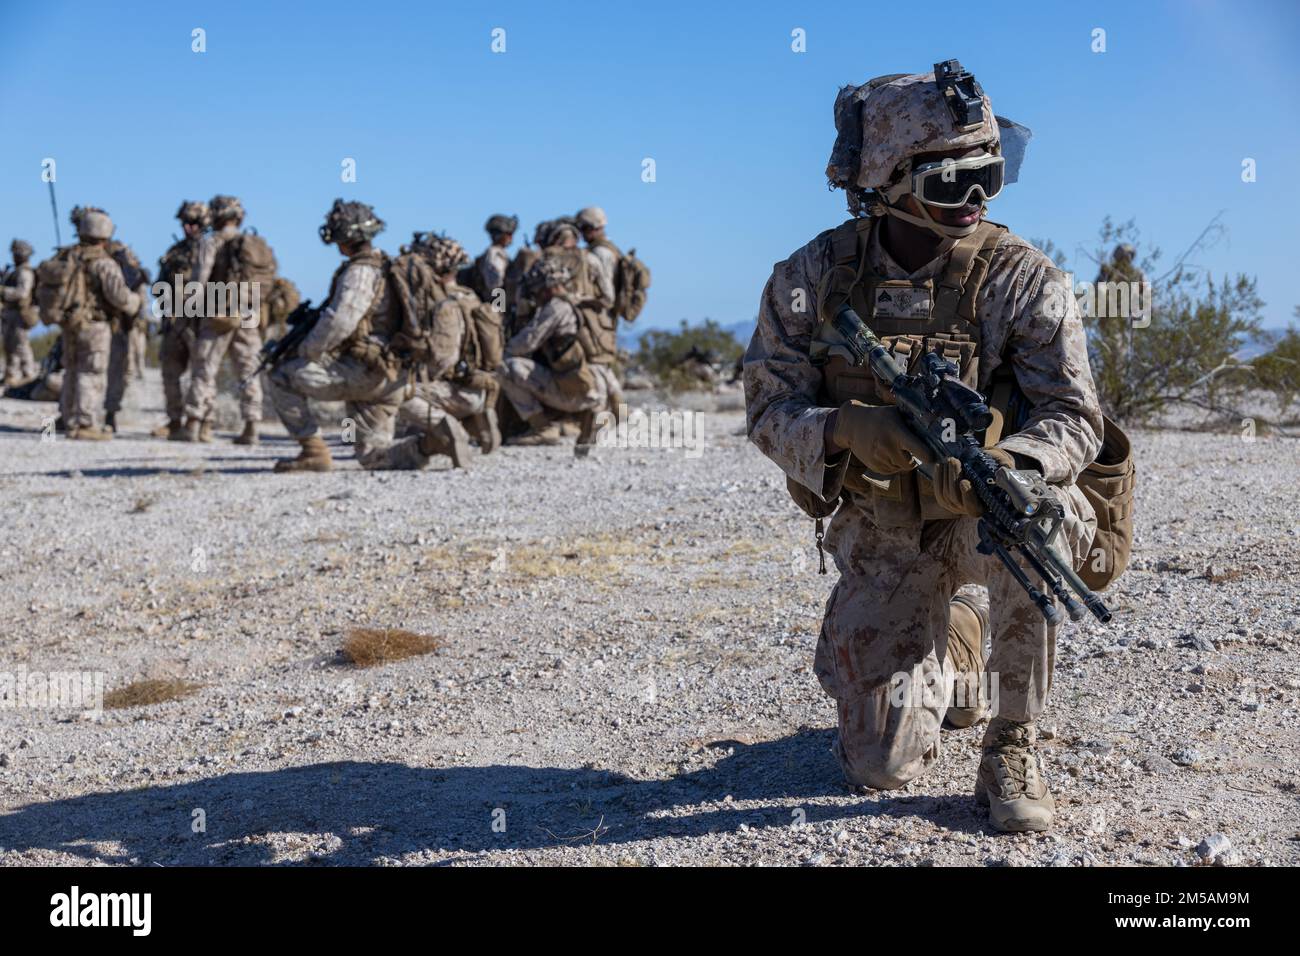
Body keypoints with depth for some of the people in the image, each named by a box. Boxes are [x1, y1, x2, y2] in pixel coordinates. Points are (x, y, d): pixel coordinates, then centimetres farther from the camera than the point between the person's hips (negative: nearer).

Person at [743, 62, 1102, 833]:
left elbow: (1074, 415, -16)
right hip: (881, 531, 1)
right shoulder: (812, 278, -10)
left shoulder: (1022, 277, -13)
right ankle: (949, 643, 34)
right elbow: (771, 412, -10)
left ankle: (1013, 744, -15)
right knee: (885, 765, -4)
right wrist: (847, 430, -32)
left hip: (985, 508, -1)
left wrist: (1009, 464, -39)